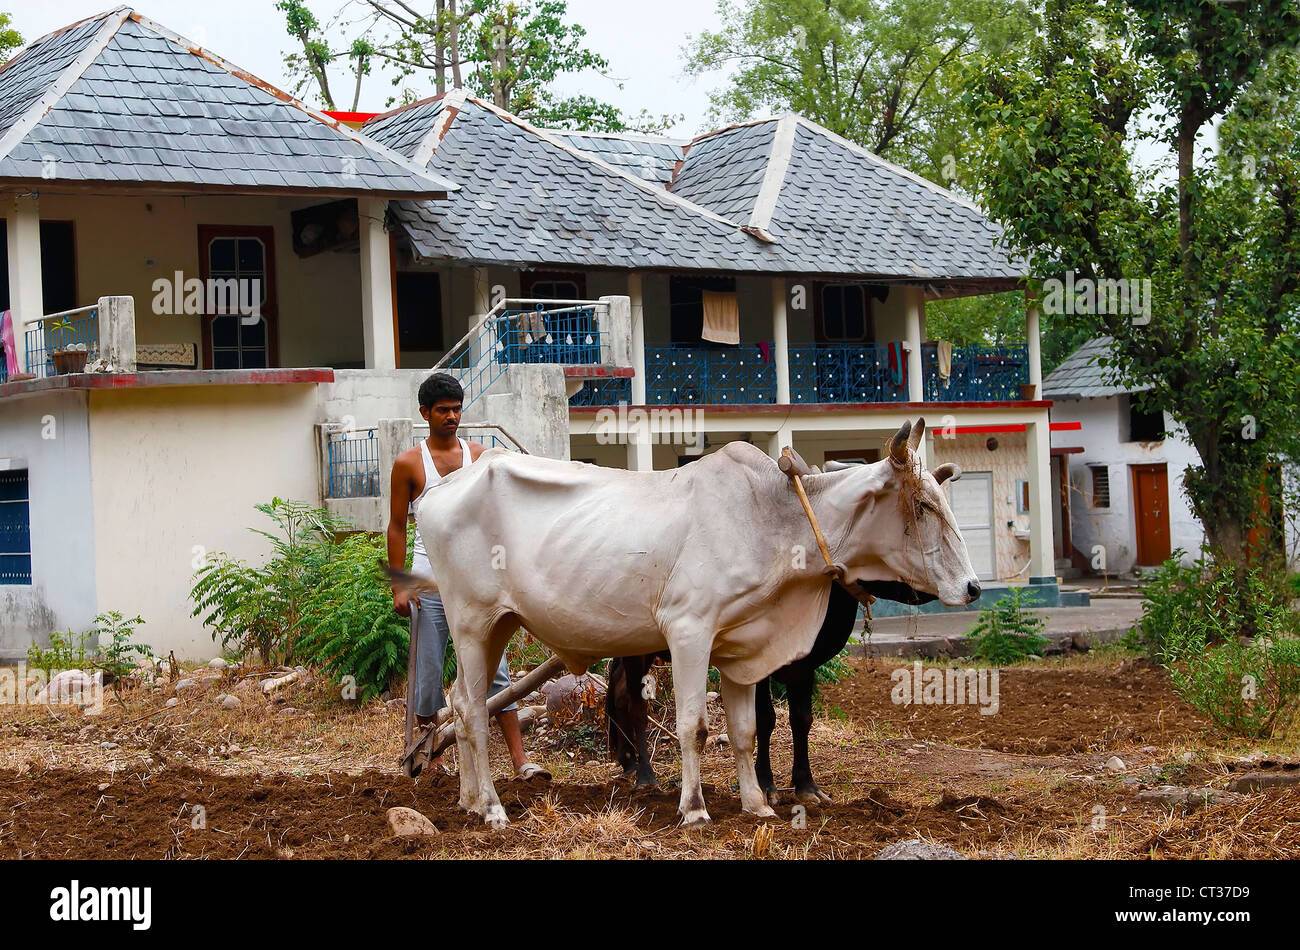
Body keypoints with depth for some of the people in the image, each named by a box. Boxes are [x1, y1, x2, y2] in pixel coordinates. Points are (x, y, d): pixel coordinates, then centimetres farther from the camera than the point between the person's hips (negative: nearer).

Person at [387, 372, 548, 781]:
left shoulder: (481, 456, 10)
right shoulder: (408, 464, 4)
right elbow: (397, 526, 4)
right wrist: (398, 586, -3)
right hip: (430, 580, -1)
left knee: (495, 669, -3)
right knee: (428, 671, 2)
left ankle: (520, 758, -6)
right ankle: (431, 759, 13)